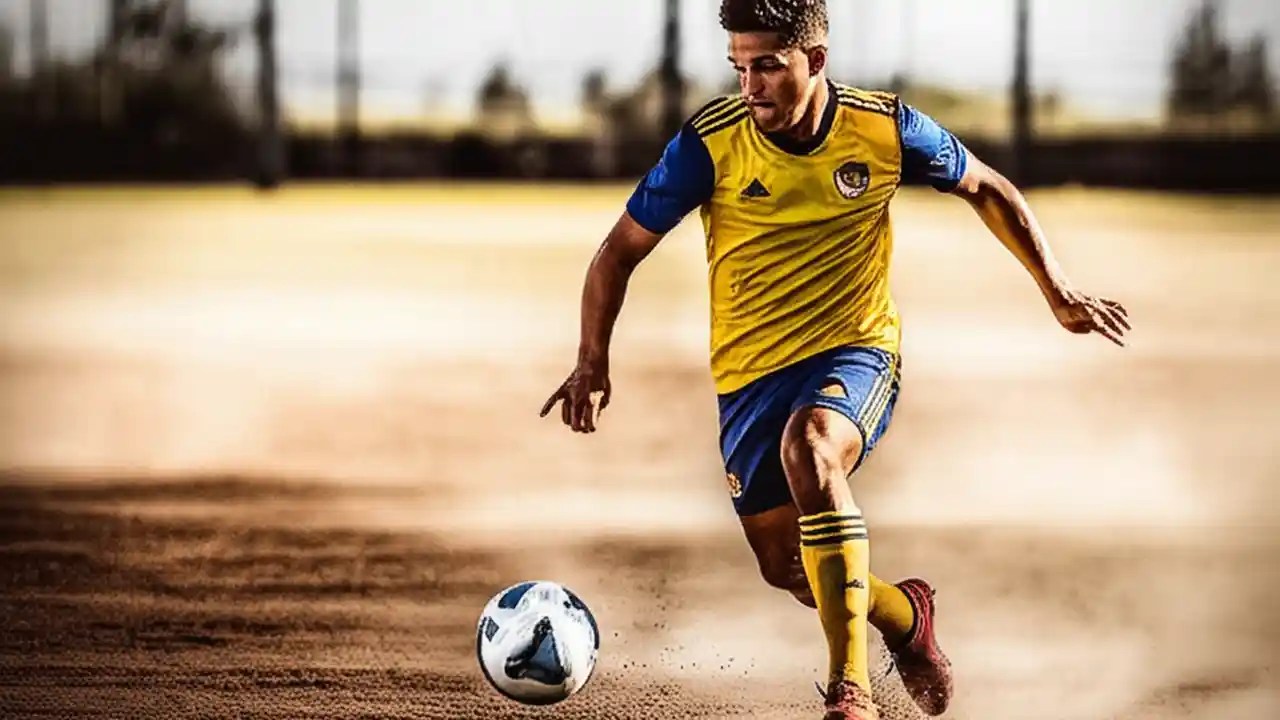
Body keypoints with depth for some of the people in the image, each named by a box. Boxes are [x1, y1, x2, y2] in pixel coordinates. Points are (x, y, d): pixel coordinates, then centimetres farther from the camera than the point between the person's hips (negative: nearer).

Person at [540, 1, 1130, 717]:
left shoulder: (885, 129, -12)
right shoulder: (711, 142, -14)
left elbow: (987, 189, 7)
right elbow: (622, 249, -5)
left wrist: (1059, 292, 4)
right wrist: (593, 360, -16)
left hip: (858, 348, -3)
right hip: (751, 371, 3)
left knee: (807, 446, -35)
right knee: (784, 566, 3)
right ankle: (905, 615, 38)